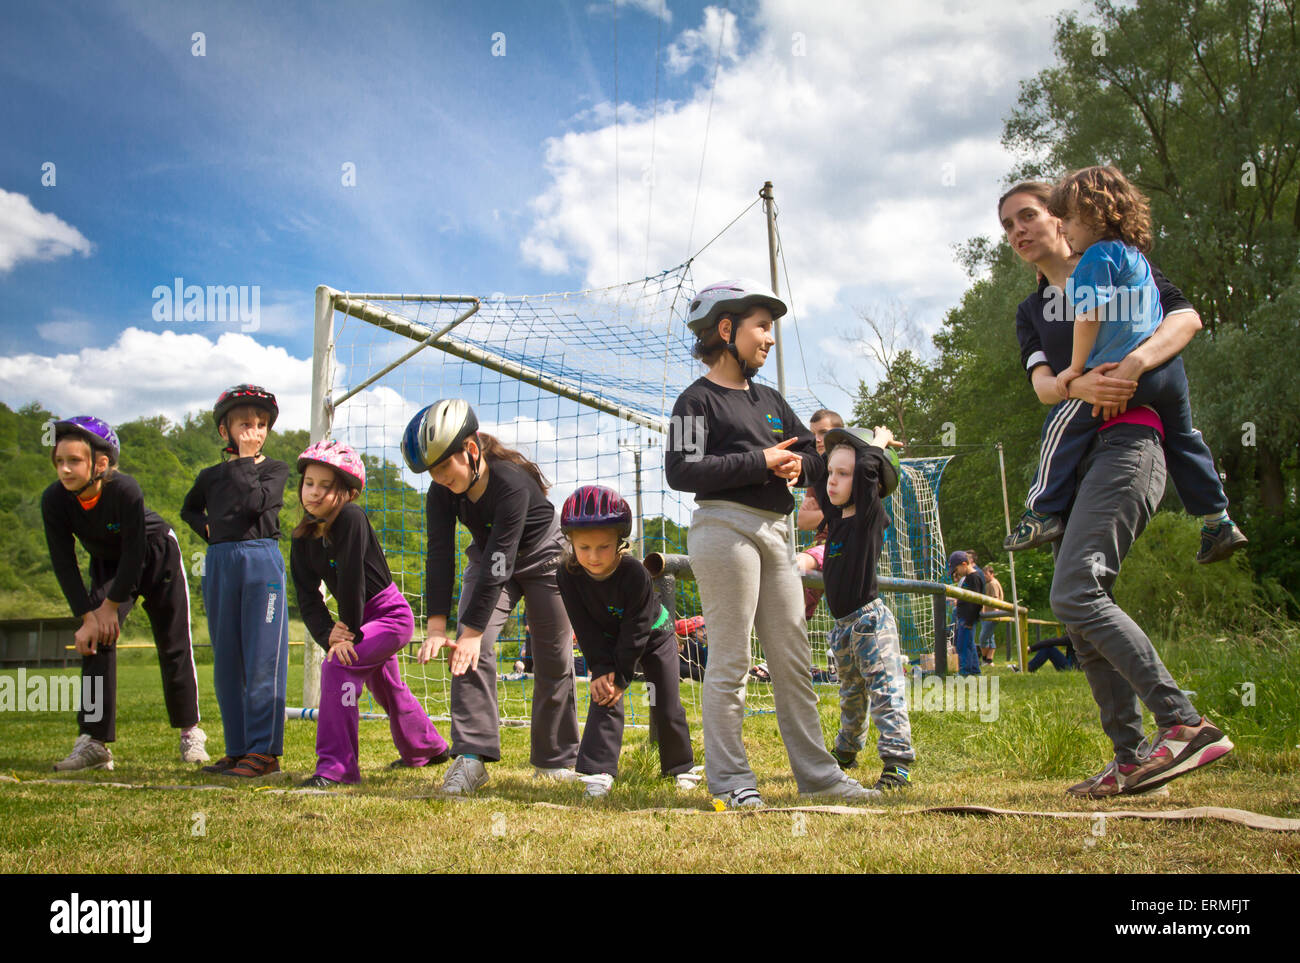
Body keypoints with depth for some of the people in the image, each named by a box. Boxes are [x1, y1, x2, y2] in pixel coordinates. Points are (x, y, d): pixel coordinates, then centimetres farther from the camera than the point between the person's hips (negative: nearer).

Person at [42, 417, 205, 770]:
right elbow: (64, 563, -17)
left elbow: (134, 555, -28)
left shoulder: (125, 490, -36)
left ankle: (189, 731, 17)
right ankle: (94, 741, -8)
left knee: (174, 647, 1)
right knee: (95, 641, -12)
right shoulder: (54, 500, -24)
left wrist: (110, 606, -20)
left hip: (157, 558, -3)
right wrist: (88, 616, -21)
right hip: (108, 565, 4)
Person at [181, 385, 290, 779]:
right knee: (226, 662, 7)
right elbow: (189, 509, 33)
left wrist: (244, 460, -7)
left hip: (261, 558, -5)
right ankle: (238, 749, 16)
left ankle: (265, 751, -4)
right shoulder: (211, 476, 15)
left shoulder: (275, 469, 4)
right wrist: (206, 529, 13)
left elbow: (258, 500, -16)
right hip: (219, 563, 5)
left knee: (262, 659, -8)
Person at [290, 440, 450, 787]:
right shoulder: (303, 538, -4)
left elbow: (351, 577, -27)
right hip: (361, 617, 9)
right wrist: (328, 635, -23)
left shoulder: (351, 518, -25)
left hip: (390, 614, -8)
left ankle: (336, 766, -18)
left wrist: (348, 629, -22)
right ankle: (428, 748, 47)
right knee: (387, 690, 23)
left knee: (338, 665, -25)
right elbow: (307, 598, -8)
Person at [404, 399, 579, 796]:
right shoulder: (442, 492, -18)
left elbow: (498, 561, -37)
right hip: (488, 561, 4)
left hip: (542, 560, -4)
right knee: (472, 648, -17)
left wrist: (471, 630, -38)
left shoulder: (512, 482, -36)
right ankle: (472, 755, -16)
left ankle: (555, 760, 15)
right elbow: (440, 556, -21)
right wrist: (436, 627, -29)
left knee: (553, 659, 0)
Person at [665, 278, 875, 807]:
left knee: (793, 660, 10)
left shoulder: (769, 399, 20)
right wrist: (760, 462, -15)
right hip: (726, 527, -8)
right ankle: (729, 779, 3)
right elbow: (682, 471, -15)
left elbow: (814, 455, 20)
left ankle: (817, 773, 17)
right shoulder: (699, 399, -3)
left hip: (774, 531, 8)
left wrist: (796, 464, -4)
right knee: (730, 662, -5)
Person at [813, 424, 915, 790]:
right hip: (844, 624, 8)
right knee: (851, 694, 23)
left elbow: (867, 467, -29)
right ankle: (846, 751, 38)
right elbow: (817, 479, 22)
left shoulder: (870, 516, -14)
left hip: (871, 618, -8)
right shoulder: (836, 515, 6)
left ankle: (897, 763, -7)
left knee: (885, 691, -8)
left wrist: (879, 442, -12)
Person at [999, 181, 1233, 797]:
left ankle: (1186, 724, -21)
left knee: (1075, 593, -23)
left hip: (1127, 441, -7)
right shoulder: (1030, 312, 24)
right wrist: (1078, 386, -19)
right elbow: (1041, 383, 5)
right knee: (1081, 615, 2)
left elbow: (1186, 317, -4)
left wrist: (1134, 363, -22)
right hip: (1072, 456, 7)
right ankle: (1131, 757, 7)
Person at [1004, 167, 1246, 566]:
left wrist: (1075, 368, -9)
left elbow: (1089, 316, -16)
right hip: (1168, 368, 10)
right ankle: (1219, 520, 30)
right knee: (1183, 437, 21)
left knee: (1063, 425, -4)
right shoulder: (1136, 255, 21)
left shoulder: (1098, 255, -7)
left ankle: (1043, 512, -7)